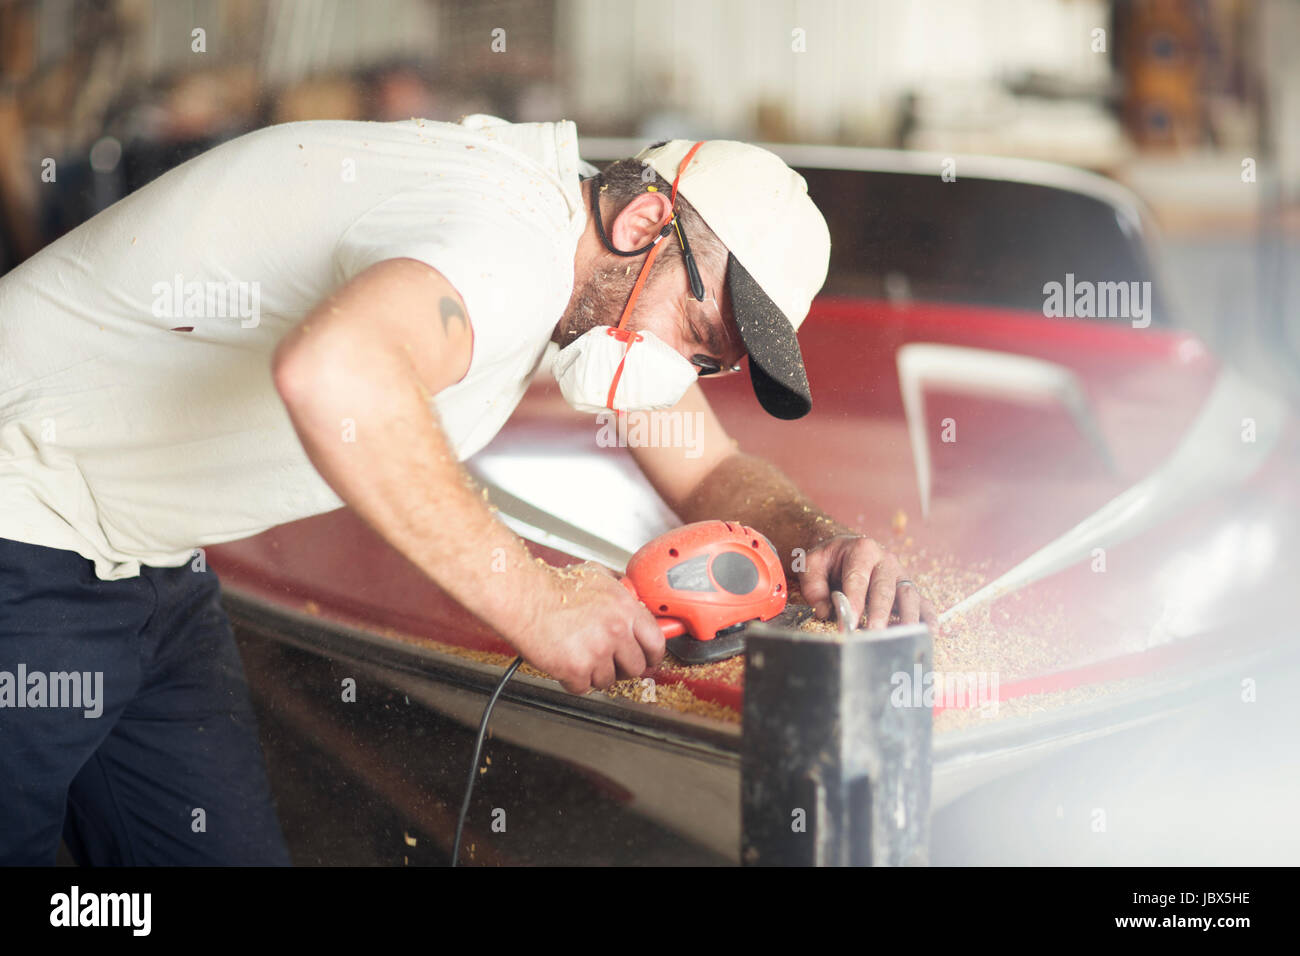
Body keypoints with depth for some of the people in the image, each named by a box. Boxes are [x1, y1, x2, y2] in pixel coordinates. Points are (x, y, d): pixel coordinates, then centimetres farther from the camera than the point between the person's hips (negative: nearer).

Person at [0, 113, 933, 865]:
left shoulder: (579, 265, 2)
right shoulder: (511, 240, -29)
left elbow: (709, 472, 9)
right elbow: (330, 372, -50)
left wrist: (819, 537, -12)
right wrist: (533, 598, -41)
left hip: (147, 566, 9)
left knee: (233, 847, 6)